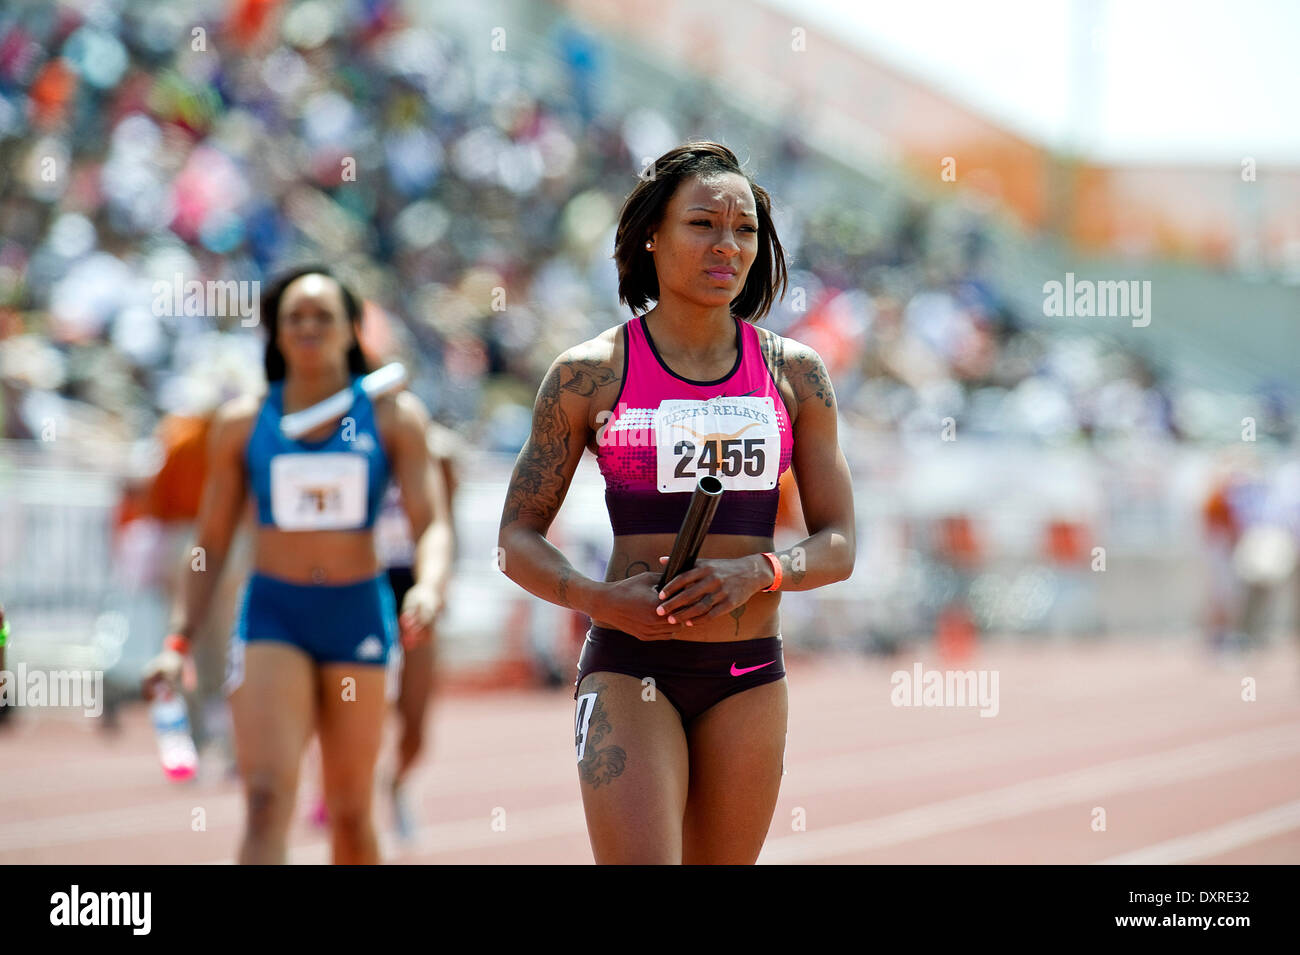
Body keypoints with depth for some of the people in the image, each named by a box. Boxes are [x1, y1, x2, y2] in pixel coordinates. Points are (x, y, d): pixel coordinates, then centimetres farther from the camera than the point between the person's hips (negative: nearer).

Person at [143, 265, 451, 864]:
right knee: (266, 799, -18)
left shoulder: (394, 417, 2)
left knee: (351, 814, 6)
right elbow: (211, 543, 10)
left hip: (359, 617, 1)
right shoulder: (242, 422, 5)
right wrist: (181, 640, 2)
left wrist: (428, 587, -26)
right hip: (271, 616, 0)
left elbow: (430, 522, -5)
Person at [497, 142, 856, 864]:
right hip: (630, 672, -3)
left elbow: (838, 548, 6)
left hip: (749, 677, 3)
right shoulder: (588, 375, 0)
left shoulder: (794, 373, 6)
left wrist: (755, 572, -15)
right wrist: (602, 600, -15)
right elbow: (518, 541, 4)